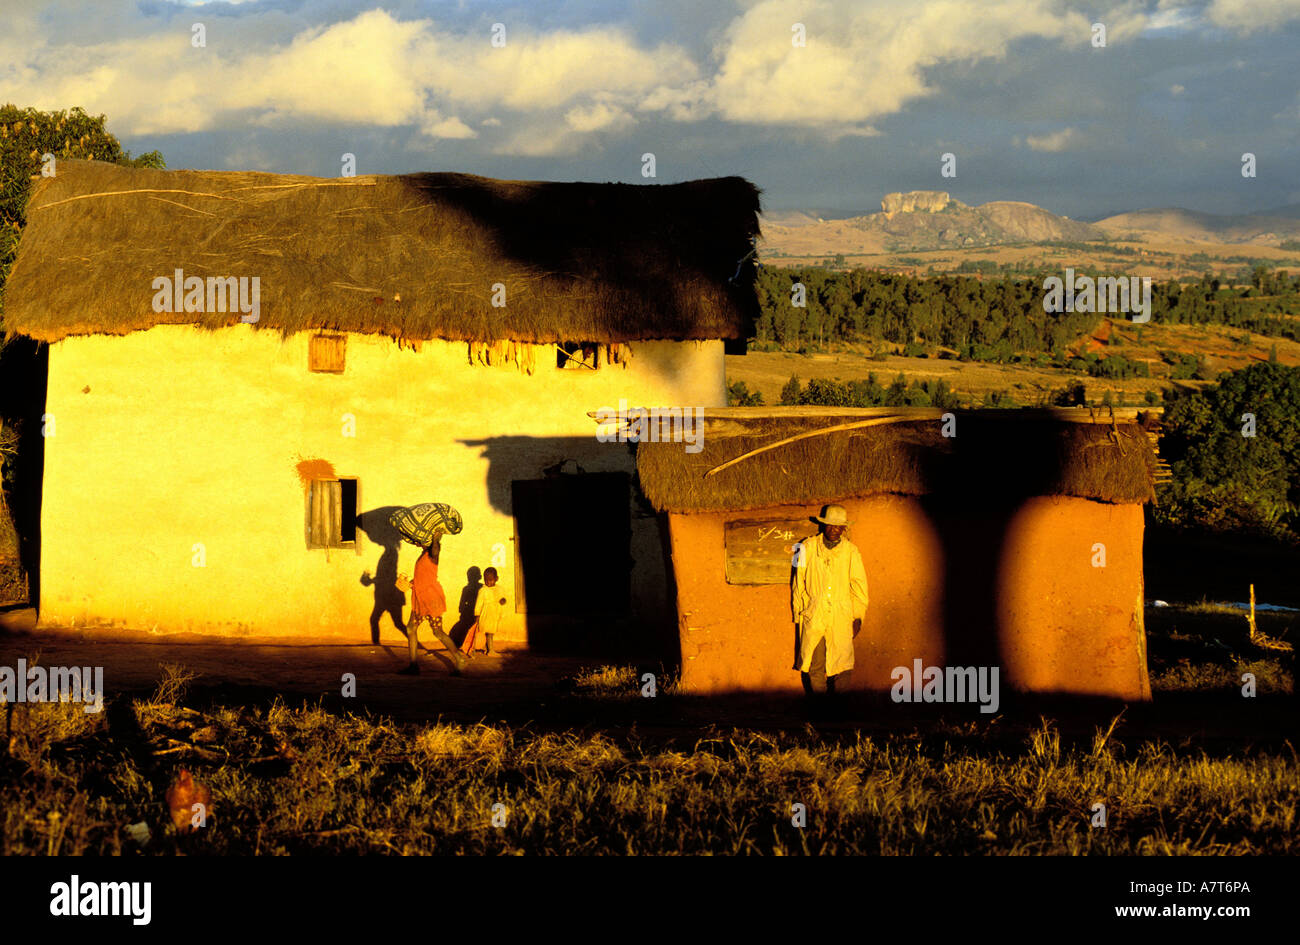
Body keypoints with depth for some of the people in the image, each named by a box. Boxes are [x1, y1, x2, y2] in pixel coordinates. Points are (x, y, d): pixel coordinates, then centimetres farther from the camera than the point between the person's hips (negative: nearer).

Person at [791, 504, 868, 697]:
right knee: (814, 668, -2)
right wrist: (798, 613, 9)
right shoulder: (808, 548, 3)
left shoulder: (851, 551, 4)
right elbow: (798, 583, 10)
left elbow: (859, 585, 9)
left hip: (841, 617, 0)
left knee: (840, 666, -2)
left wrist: (858, 617, 5)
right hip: (813, 616, 0)